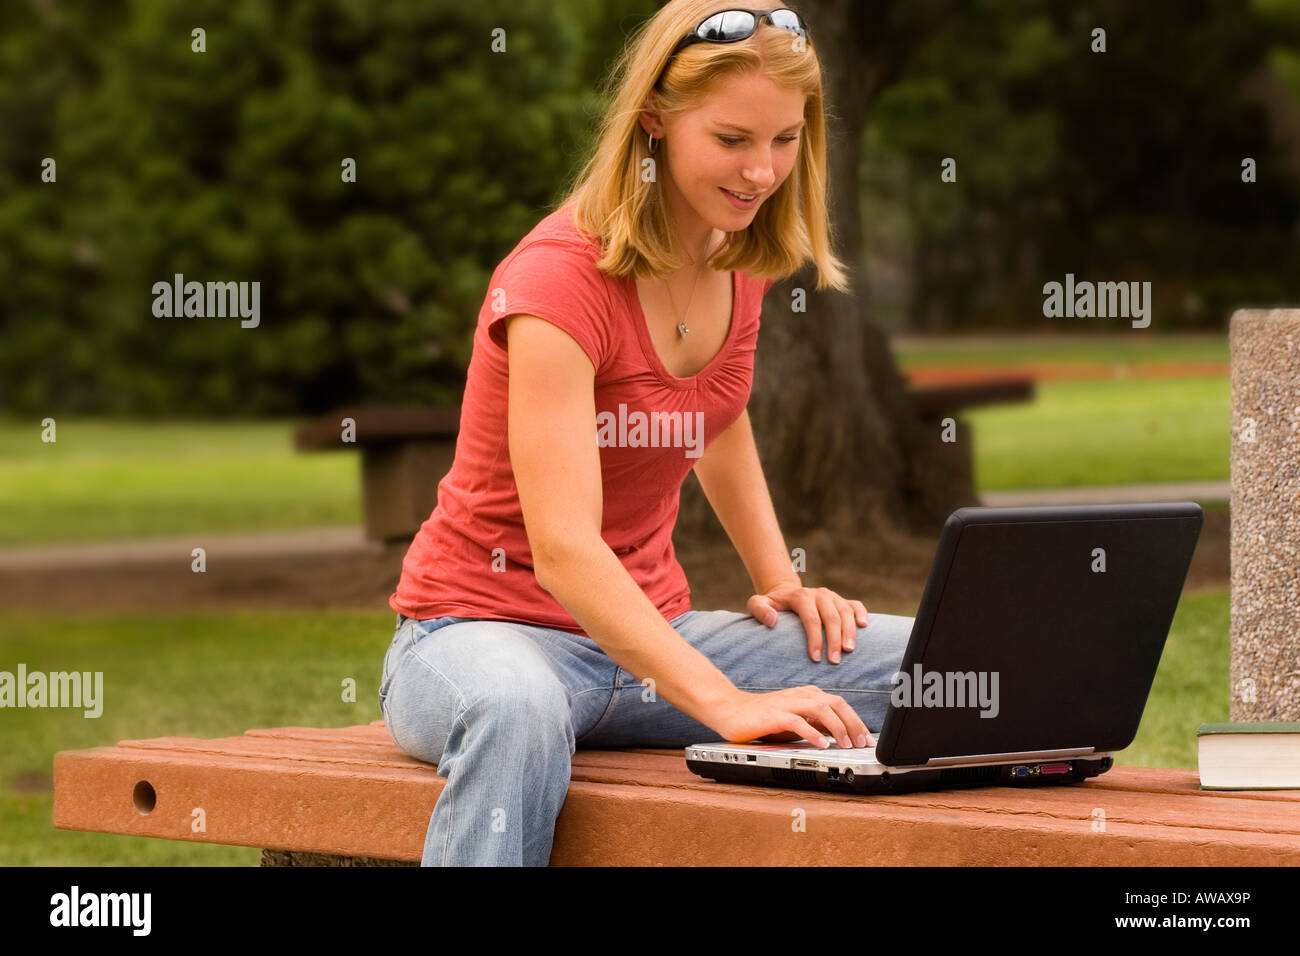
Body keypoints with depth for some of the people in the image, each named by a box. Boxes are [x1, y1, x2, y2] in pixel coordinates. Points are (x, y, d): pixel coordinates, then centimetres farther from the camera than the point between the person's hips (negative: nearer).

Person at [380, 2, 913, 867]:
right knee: (517, 712, -45)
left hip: (649, 631, 7)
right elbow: (563, 547, -31)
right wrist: (728, 704, -40)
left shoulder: (738, 260, 3)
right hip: (483, 626, -7)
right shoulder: (561, 277, -21)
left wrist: (781, 585, 6)